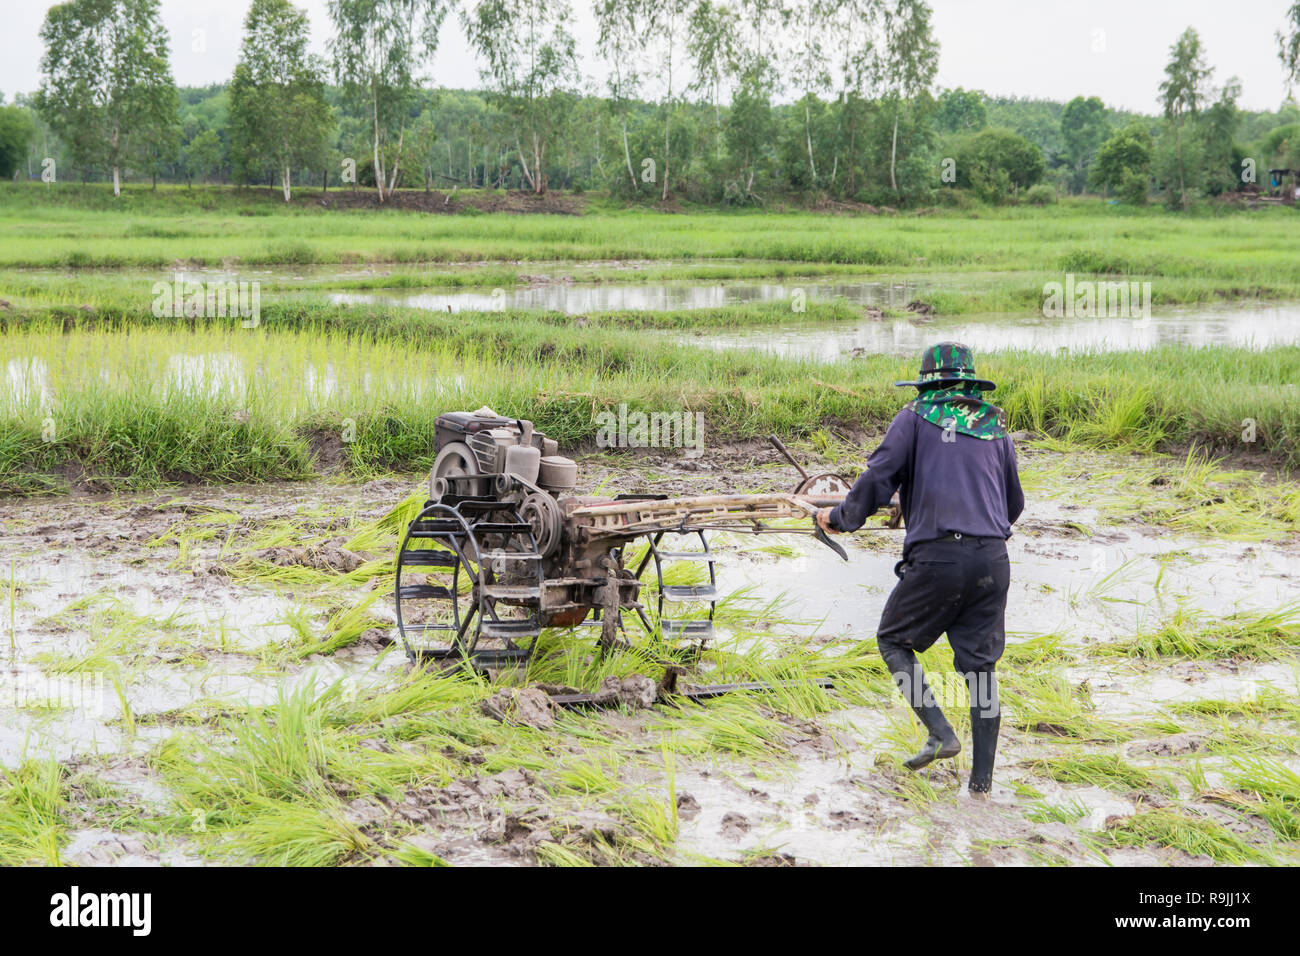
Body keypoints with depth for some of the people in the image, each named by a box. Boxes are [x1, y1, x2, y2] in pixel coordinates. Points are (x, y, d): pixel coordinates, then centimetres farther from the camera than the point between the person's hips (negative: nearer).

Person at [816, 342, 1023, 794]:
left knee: (893, 640, 15)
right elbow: (1014, 505, 23)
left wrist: (841, 517, 12)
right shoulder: (995, 425, 17)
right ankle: (982, 778, 10)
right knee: (981, 663, 10)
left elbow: (878, 478, -3)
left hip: (937, 557, -4)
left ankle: (941, 734, 0)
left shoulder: (916, 417, 4)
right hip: (993, 560, 4)